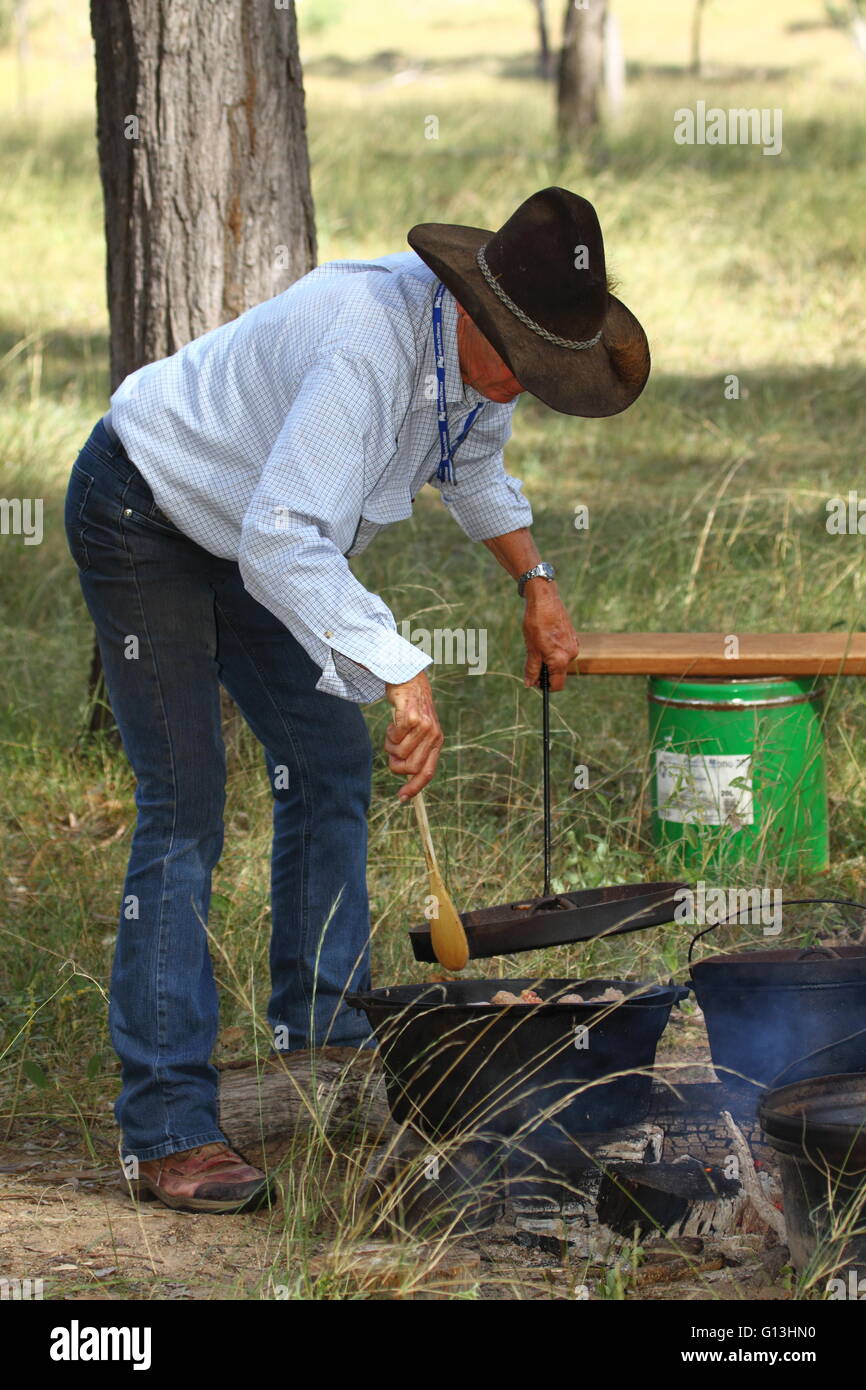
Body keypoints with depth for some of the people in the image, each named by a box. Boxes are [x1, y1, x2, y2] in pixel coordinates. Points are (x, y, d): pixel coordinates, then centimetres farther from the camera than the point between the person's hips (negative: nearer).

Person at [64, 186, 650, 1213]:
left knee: (329, 763, 9)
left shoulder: (483, 349, -8)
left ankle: (323, 1041, 20)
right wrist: (401, 674, -50)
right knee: (183, 810, -14)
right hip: (141, 516, -9)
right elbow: (284, 543, -46)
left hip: (245, 537, 9)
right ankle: (164, 1130, -15)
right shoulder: (369, 344, -37)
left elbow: (474, 464, 18)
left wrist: (536, 583, 11)